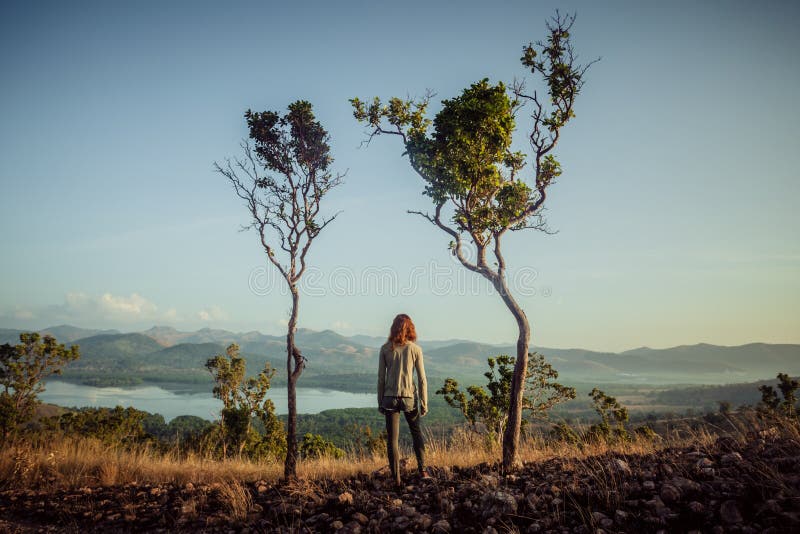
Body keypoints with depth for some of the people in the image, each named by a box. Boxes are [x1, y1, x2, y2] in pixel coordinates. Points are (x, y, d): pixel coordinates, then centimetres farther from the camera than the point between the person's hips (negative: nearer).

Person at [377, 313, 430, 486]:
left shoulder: (385, 349, -2)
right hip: (409, 397, 0)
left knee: (392, 439, 6)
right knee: (416, 432, 21)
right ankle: (422, 470, 17)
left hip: (390, 398, 0)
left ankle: (396, 478, 8)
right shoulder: (415, 349, -3)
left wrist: (380, 402, 8)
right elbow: (422, 379, -3)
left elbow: (381, 377, 0)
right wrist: (424, 403, 4)